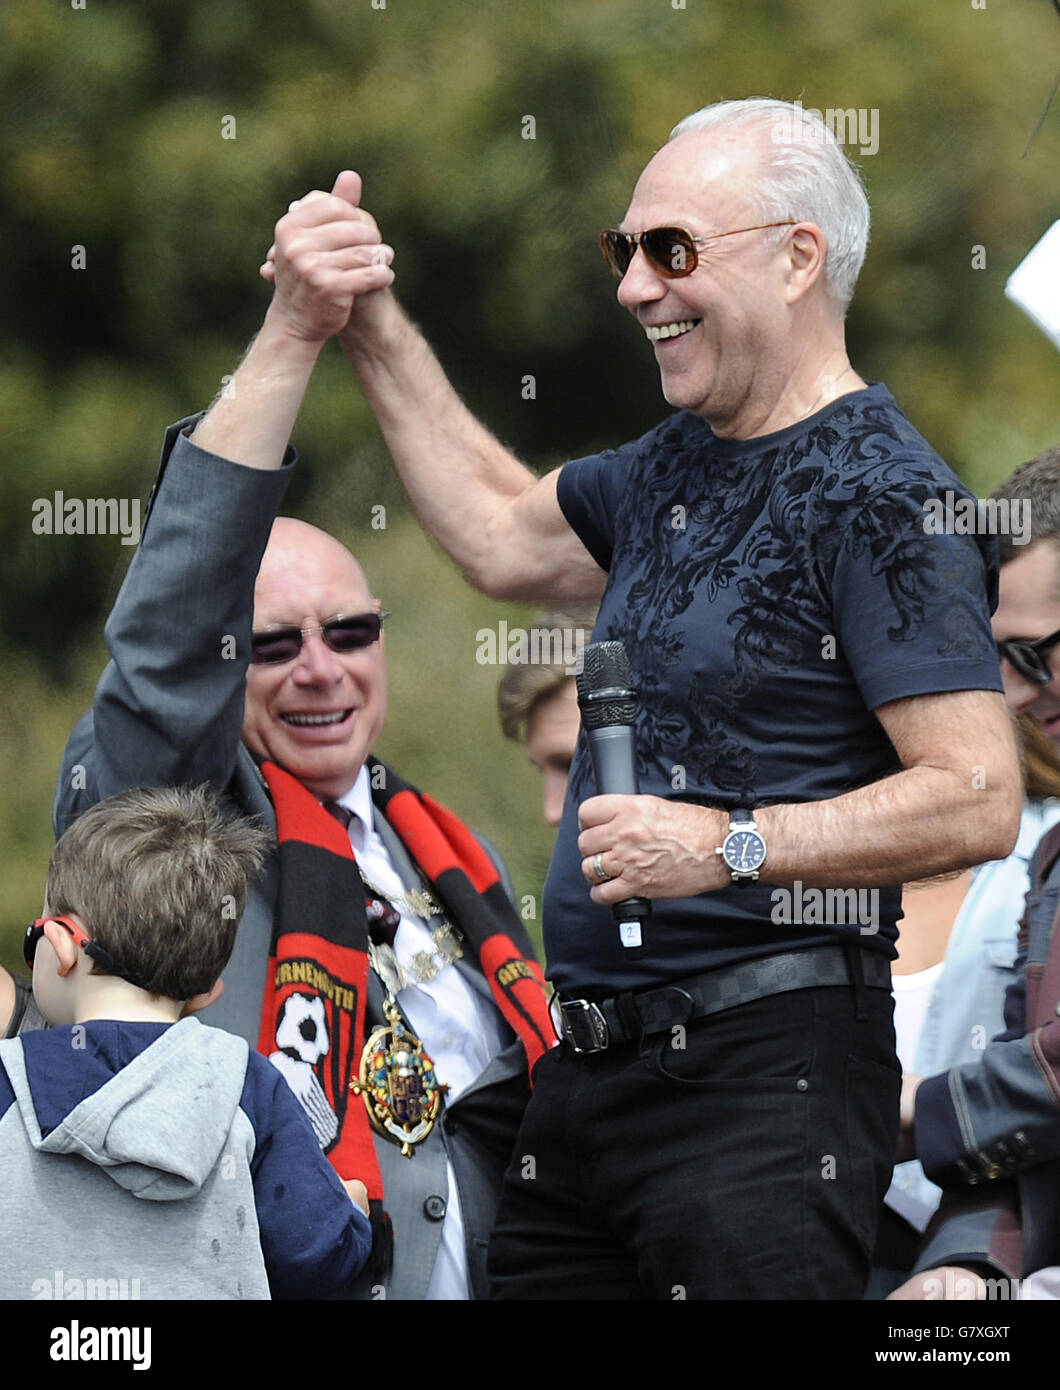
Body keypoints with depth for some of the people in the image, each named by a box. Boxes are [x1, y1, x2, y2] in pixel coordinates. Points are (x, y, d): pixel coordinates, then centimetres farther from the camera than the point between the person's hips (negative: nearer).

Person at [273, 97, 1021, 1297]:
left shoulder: (880, 496, -12)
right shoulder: (683, 463, 15)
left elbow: (979, 801, -18)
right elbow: (504, 538, 33)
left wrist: (731, 845, -22)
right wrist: (370, 329, 28)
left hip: (766, 1072, -9)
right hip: (586, 1065, 9)